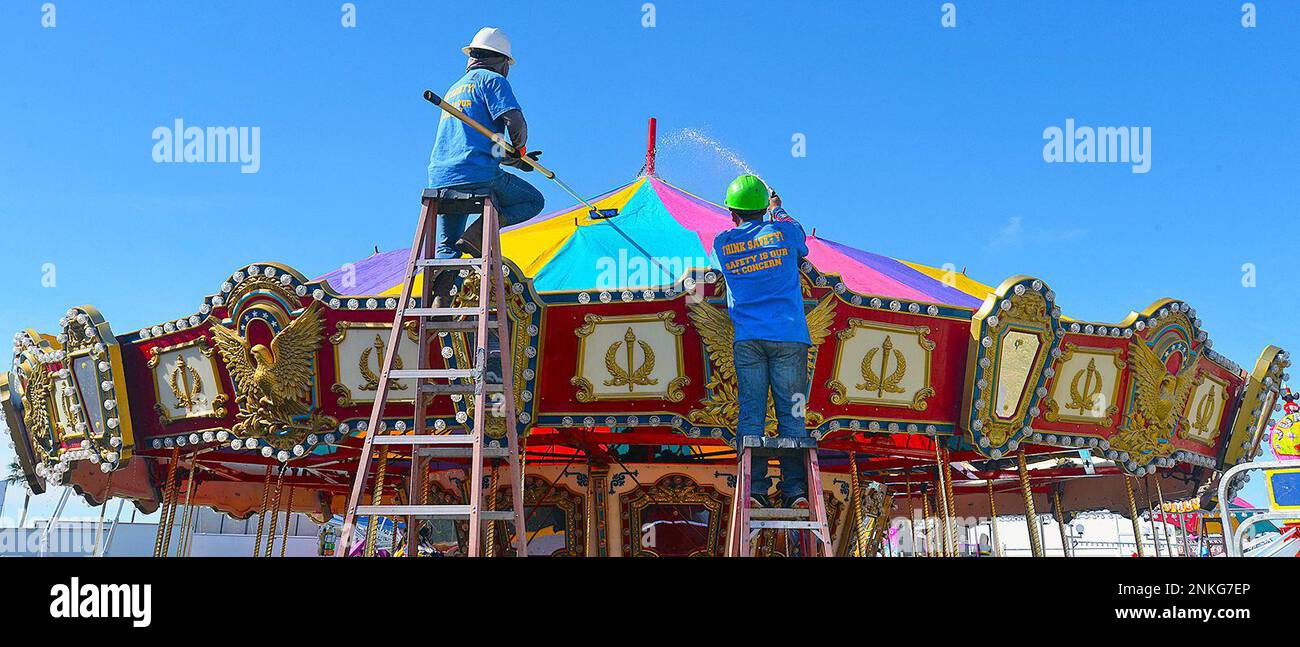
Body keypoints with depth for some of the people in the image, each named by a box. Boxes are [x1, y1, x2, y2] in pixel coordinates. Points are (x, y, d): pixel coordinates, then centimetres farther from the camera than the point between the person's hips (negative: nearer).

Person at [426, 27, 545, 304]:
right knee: (534, 201, 12)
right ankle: (476, 234, -7)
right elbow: (515, 122, -11)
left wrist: (515, 160, 34)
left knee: (447, 247, 16)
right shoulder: (492, 80, 4)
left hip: (440, 179, 7)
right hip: (477, 175, -7)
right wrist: (519, 150, 9)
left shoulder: (454, 89, 29)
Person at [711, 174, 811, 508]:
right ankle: (796, 489, -3)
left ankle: (752, 488, -5)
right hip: (789, 337, -1)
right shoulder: (784, 231, 6)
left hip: (747, 339, 1)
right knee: (791, 415, 0)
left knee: (750, 415, 0)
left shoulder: (722, 243, 8)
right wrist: (778, 210, 45)